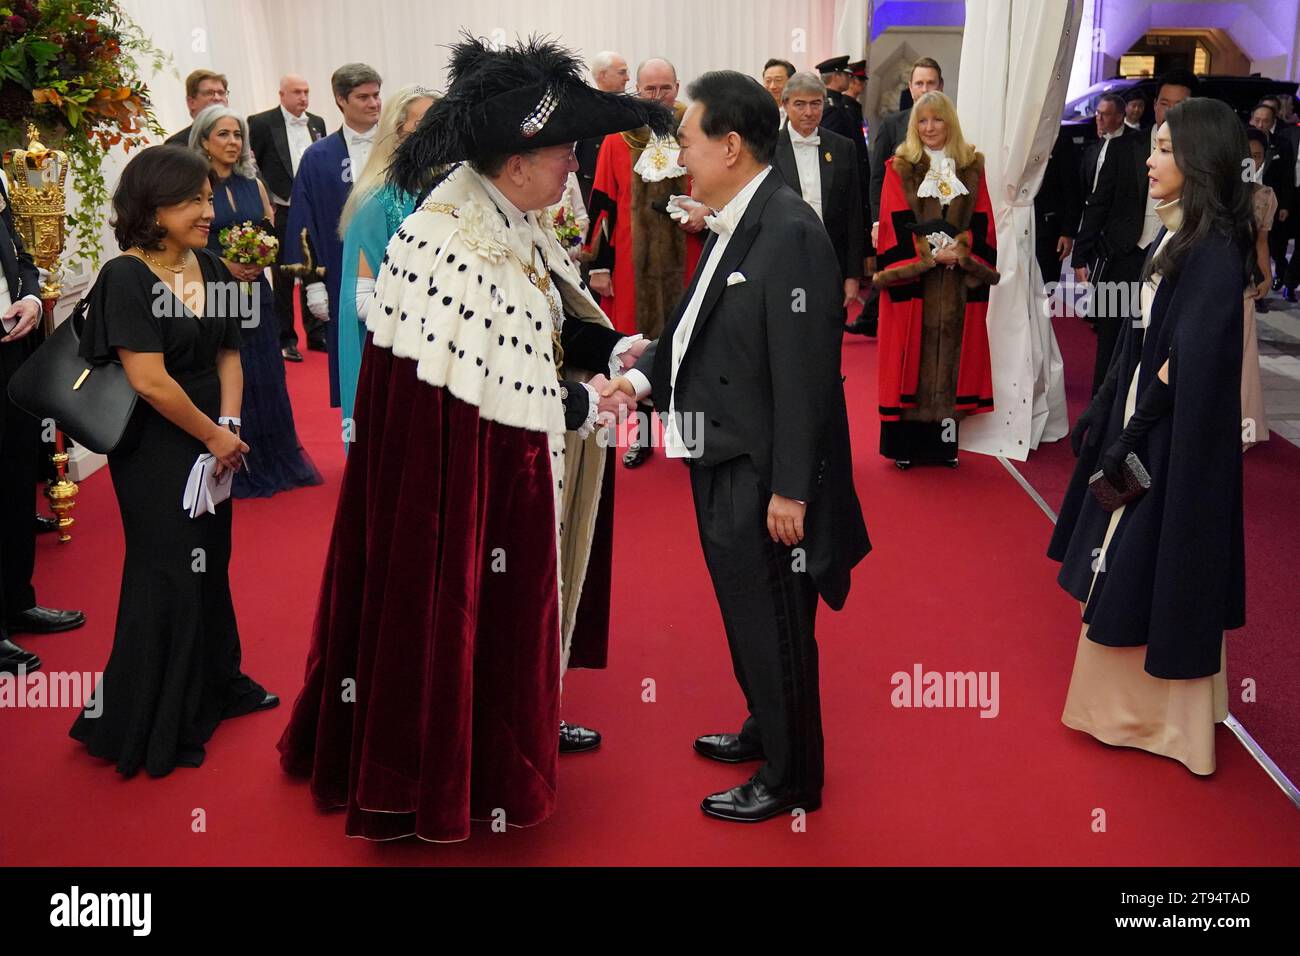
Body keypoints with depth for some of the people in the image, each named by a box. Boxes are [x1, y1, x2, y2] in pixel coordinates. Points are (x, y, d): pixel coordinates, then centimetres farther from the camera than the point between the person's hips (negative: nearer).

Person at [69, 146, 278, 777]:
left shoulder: (210, 269, 4)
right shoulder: (127, 278, -18)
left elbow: (228, 354, 6)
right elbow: (150, 381, -22)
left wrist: (230, 425, -9)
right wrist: (215, 436, -14)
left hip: (209, 445, 7)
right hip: (155, 452, -7)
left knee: (210, 564, 19)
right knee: (167, 577, 1)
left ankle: (213, 688, 39)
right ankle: (148, 728, 19)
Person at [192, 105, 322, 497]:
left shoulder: (254, 185, 10)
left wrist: (260, 260, -6)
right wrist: (225, 265, -17)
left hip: (255, 293, 4)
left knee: (265, 378, 6)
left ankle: (271, 462, 18)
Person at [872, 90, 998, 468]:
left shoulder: (972, 166, 11)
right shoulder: (899, 167, 3)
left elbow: (982, 221, 5)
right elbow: (895, 223, -5)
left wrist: (961, 250, -12)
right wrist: (929, 254, -15)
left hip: (961, 281, 2)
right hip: (911, 279, -2)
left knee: (953, 357, 4)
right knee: (911, 357, -1)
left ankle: (945, 439, 11)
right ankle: (904, 443, 3)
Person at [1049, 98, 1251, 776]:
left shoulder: (1215, 248, -19)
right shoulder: (1178, 236, 8)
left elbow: (1192, 357, -23)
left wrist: (1132, 431, -20)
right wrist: (1100, 409, 11)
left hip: (1177, 437, -9)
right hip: (1141, 416, 9)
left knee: (1158, 568, 2)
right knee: (1126, 562, 16)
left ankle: (1171, 718, 18)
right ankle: (1129, 701, 31)